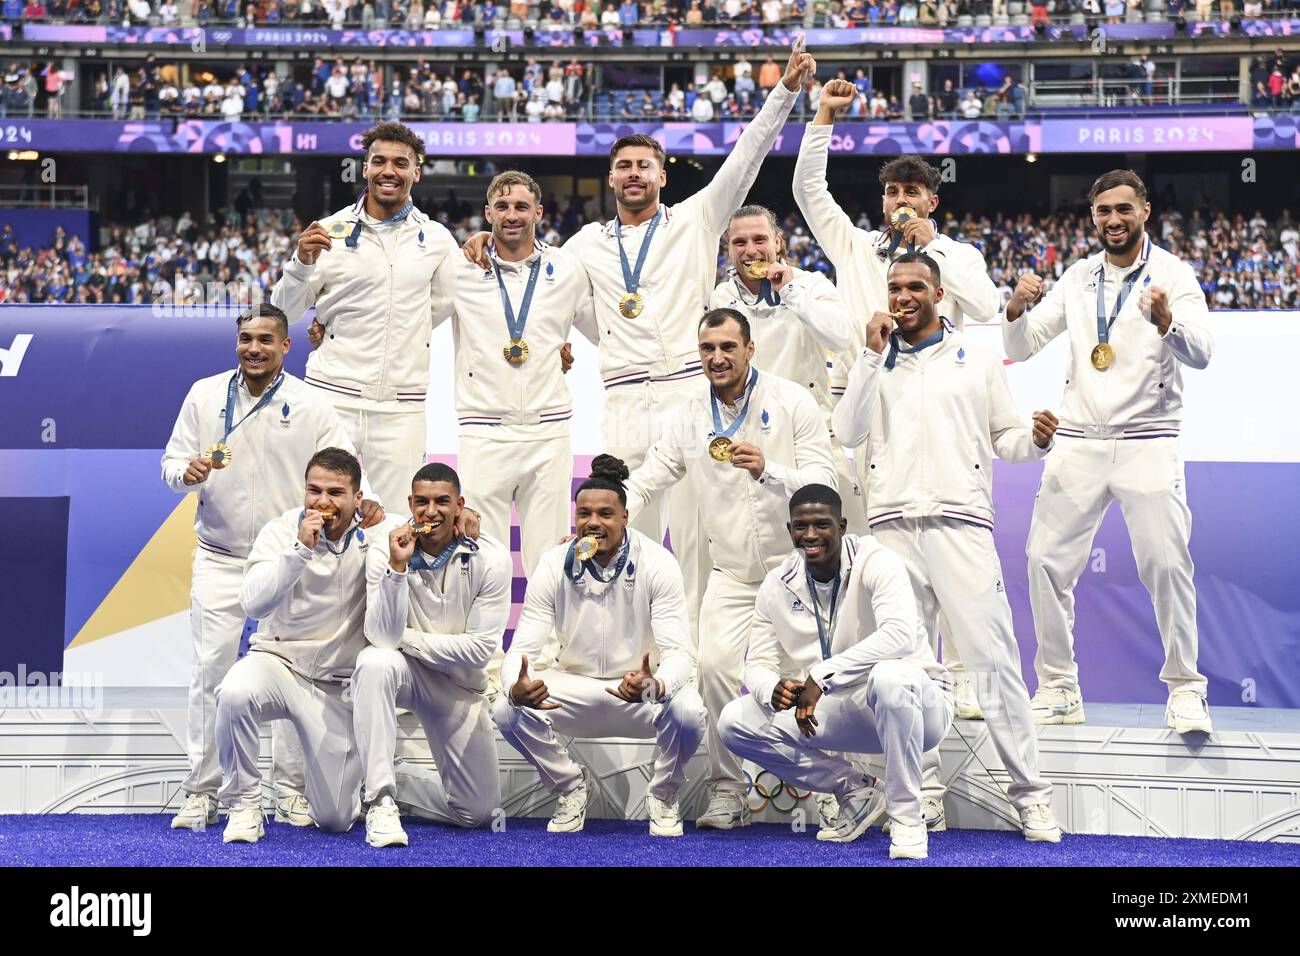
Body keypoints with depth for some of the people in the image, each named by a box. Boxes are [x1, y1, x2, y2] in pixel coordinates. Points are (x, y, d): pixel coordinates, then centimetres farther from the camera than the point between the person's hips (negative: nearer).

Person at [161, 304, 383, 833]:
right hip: (219, 561, 1)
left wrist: (363, 500, -23)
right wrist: (189, 472, -16)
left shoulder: (311, 405, 0)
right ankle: (201, 792, 4)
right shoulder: (205, 394, 5)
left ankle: (292, 791, 8)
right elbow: (172, 461, 8)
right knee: (209, 670, -4)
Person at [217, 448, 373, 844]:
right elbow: (254, 604, -23)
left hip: (338, 684, 0)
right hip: (279, 660, 0)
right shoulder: (281, 531, -7)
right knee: (235, 693, -38)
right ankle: (244, 804, -13)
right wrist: (300, 549, -31)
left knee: (336, 820, -3)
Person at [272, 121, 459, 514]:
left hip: (402, 404, 2)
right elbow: (283, 312, 4)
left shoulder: (436, 238, 7)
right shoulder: (331, 231, 1)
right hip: (334, 396, -1)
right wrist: (303, 261, -12)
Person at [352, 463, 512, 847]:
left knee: (477, 811, -2)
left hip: (460, 683, 2)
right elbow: (382, 636, -25)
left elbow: (481, 649, -16)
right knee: (375, 663, -40)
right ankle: (381, 800, -31)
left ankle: (383, 787, 22)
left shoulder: (491, 559, -15)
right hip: (402, 671, -2)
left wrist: (405, 638, -16)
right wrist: (398, 567, -36)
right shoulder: (387, 548, -16)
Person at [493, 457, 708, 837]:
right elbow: (524, 647, -13)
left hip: (643, 685, -2)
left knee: (688, 712, -36)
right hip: (573, 686, 2)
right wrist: (516, 687, -39)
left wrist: (655, 686, -48)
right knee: (507, 709, -26)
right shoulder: (554, 566, -10)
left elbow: (679, 651, -22)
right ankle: (572, 786, 4)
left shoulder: (656, 563, -16)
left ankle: (663, 794, 0)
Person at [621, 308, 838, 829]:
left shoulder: (792, 401, -5)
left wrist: (768, 471, -30)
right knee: (716, 665, -16)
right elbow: (645, 481, 4)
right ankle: (727, 790, -6)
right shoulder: (689, 418, 4)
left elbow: (824, 478, -12)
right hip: (732, 575, 2)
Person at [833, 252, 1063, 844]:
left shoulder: (977, 360, 13)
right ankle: (923, 789, 9)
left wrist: (1035, 440, -9)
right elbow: (848, 432, 2)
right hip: (893, 527, 2)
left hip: (961, 523, -2)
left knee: (993, 657, -7)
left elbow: (1003, 437, 13)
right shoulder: (876, 362, 16)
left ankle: (1029, 794, -4)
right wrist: (872, 355, -2)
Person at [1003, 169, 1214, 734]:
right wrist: (1017, 311, -12)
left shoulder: (1173, 275, -1)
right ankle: (1058, 689, 9)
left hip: (1148, 440, -4)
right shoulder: (1079, 278, 11)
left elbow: (1201, 354, -15)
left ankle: (1185, 689, 0)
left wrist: (1166, 321, -36)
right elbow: (1020, 348, 10)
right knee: (1046, 560, -2)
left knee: (1167, 563, -14)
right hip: (1078, 440, 4)